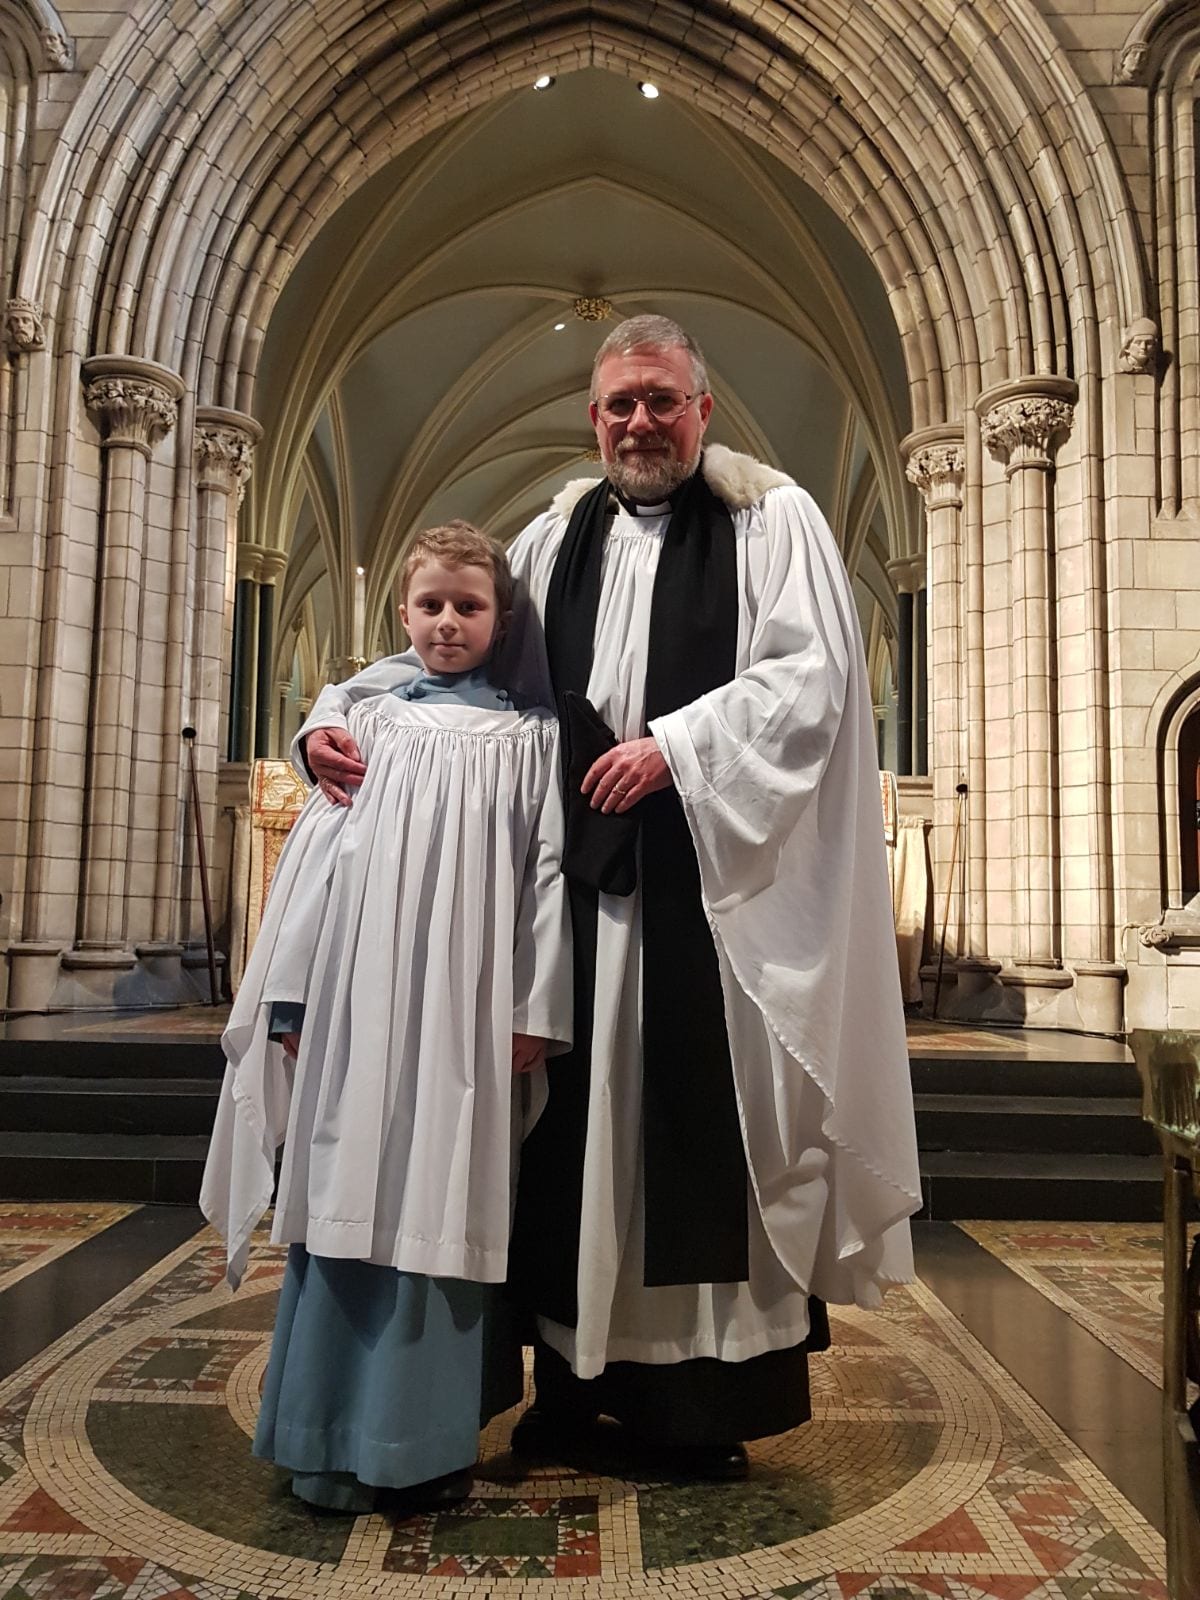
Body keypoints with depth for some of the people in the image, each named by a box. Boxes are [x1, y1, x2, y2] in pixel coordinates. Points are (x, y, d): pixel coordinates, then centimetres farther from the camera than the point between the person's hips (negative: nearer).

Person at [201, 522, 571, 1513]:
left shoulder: (526, 737, 8)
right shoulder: (371, 725, 12)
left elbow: (546, 870, 2)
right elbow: (318, 856, 9)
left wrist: (536, 1011, -5)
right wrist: (295, 998, 3)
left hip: (468, 1007, -1)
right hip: (361, 998, 2)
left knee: (446, 1200, 2)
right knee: (349, 1198, 3)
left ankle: (432, 1437, 15)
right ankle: (336, 1439, 17)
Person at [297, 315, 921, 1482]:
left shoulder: (771, 520, 4)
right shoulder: (556, 540, 16)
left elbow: (811, 677, -7)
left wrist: (672, 746, -15)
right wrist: (338, 714, 2)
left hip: (716, 880, -3)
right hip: (585, 877, 4)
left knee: (707, 1121, 0)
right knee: (580, 1118, 7)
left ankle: (710, 1394, 15)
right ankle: (575, 1372, 21)